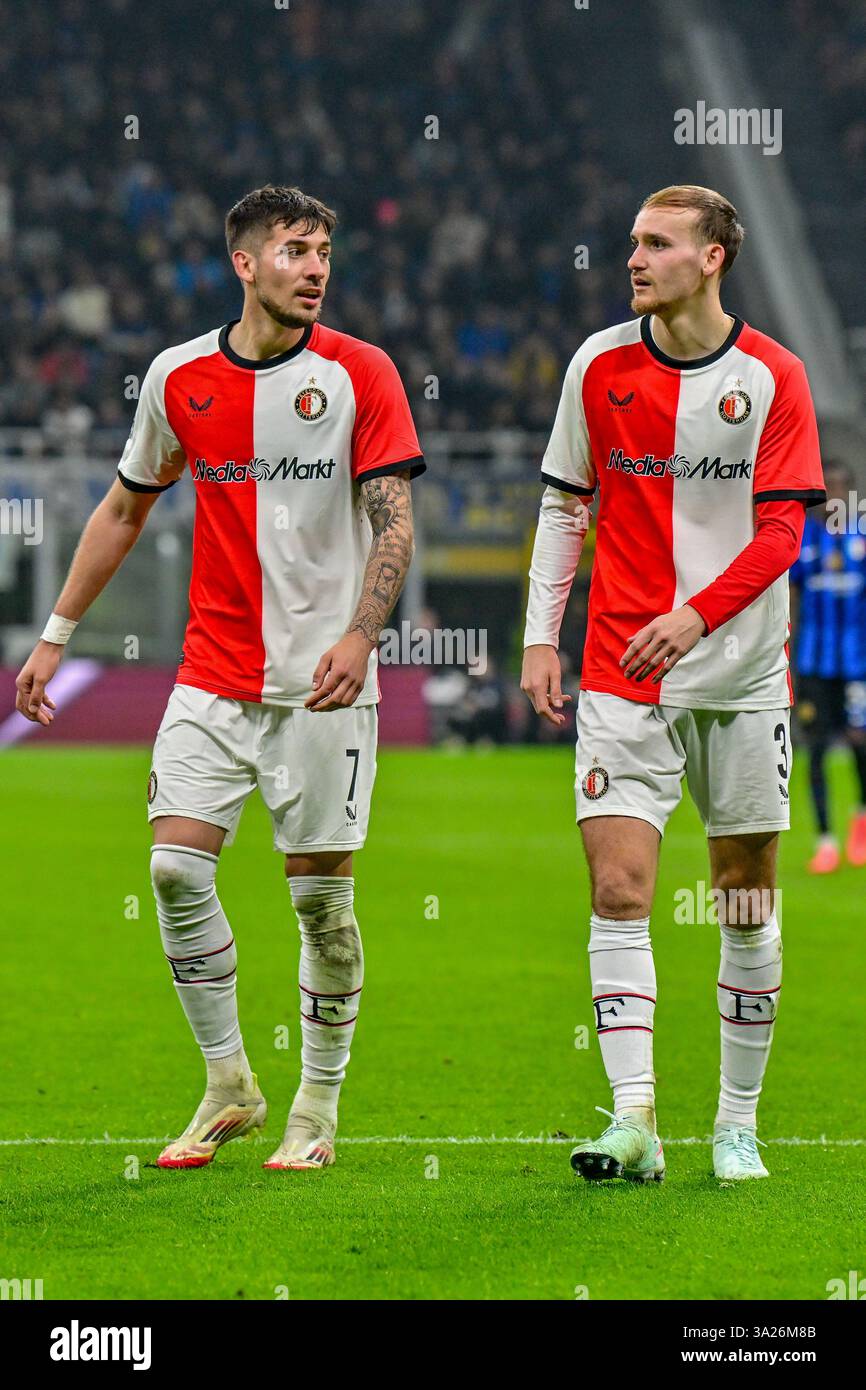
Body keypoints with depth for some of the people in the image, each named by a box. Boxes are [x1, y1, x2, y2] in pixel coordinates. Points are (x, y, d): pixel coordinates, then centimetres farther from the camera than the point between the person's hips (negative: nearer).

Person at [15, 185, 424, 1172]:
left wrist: (360, 634, -23)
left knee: (321, 894, 0)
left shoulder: (360, 374, -4)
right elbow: (125, 508, 17)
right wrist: (57, 634, 15)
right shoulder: (179, 378, 5)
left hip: (320, 683, -3)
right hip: (211, 676, 3)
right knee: (176, 868, -7)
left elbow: (393, 523, -7)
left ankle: (318, 1108, 13)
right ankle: (229, 1088, 8)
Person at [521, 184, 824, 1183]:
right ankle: (633, 1120, -14)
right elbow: (564, 506, 11)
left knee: (747, 903, 5)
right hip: (622, 677, 1)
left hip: (743, 677, -1)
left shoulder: (772, 376, -3)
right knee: (618, 892, -11)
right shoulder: (600, 364, 3)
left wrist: (696, 615, -19)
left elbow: (780, 530, -6)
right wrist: (540, 637, 4)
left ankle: (738, 1124, 16)